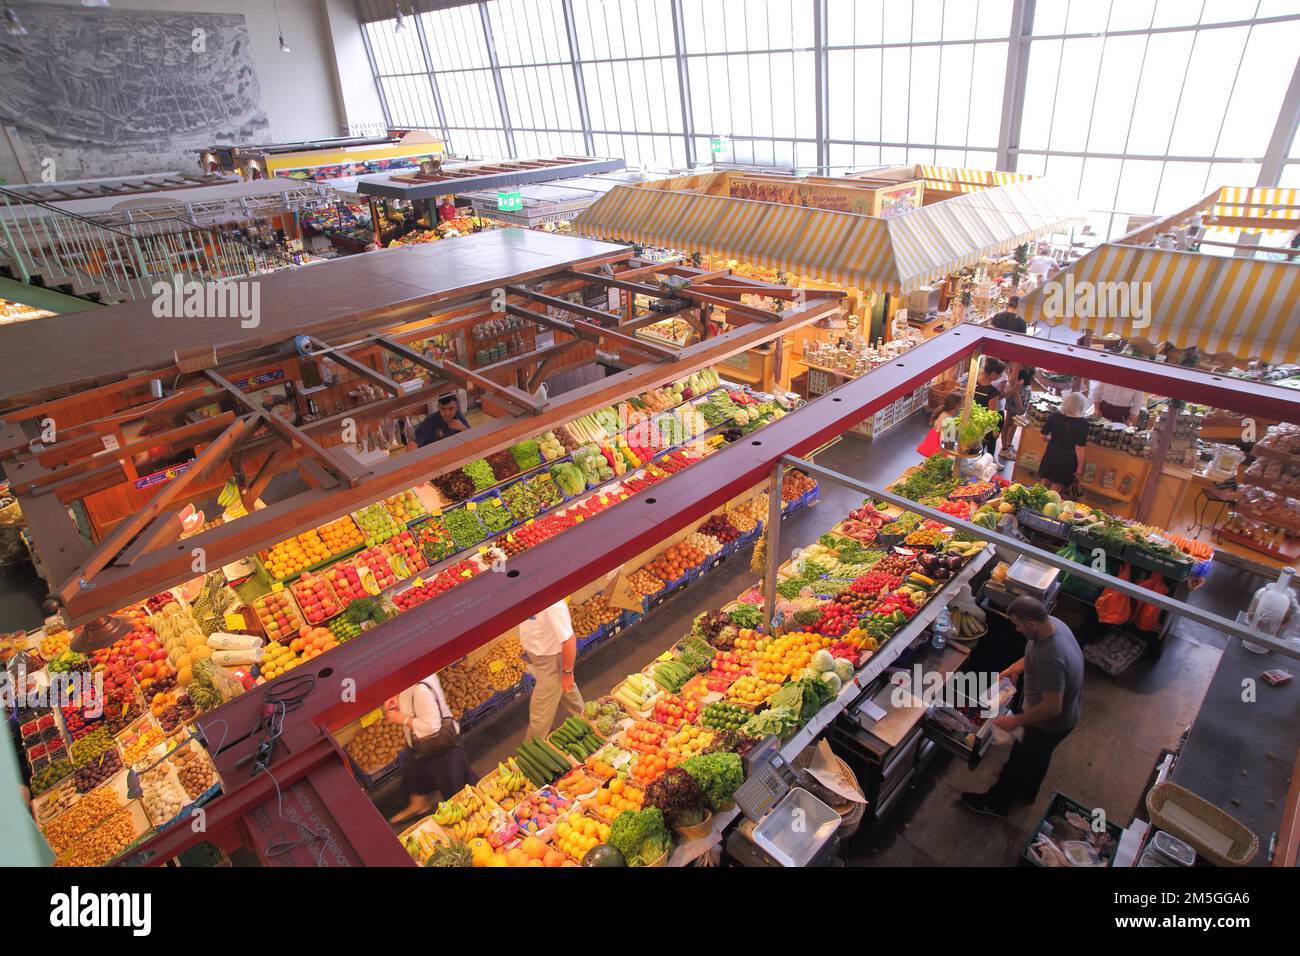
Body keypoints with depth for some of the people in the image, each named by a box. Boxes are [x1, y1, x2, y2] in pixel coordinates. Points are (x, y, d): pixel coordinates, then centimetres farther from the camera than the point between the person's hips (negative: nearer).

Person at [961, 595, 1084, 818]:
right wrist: (1012, 669, 5)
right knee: (1038, 754, 31)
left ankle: (996, 803, 40)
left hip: (1052, 722, -8)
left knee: (1022, 758, 16)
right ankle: (1027, 791, 58)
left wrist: (1016, 721, -24)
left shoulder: (1050, 659, -43)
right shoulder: (1052, 623, -15)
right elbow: (1032, 655, 7)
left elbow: (1052, 707, -34)